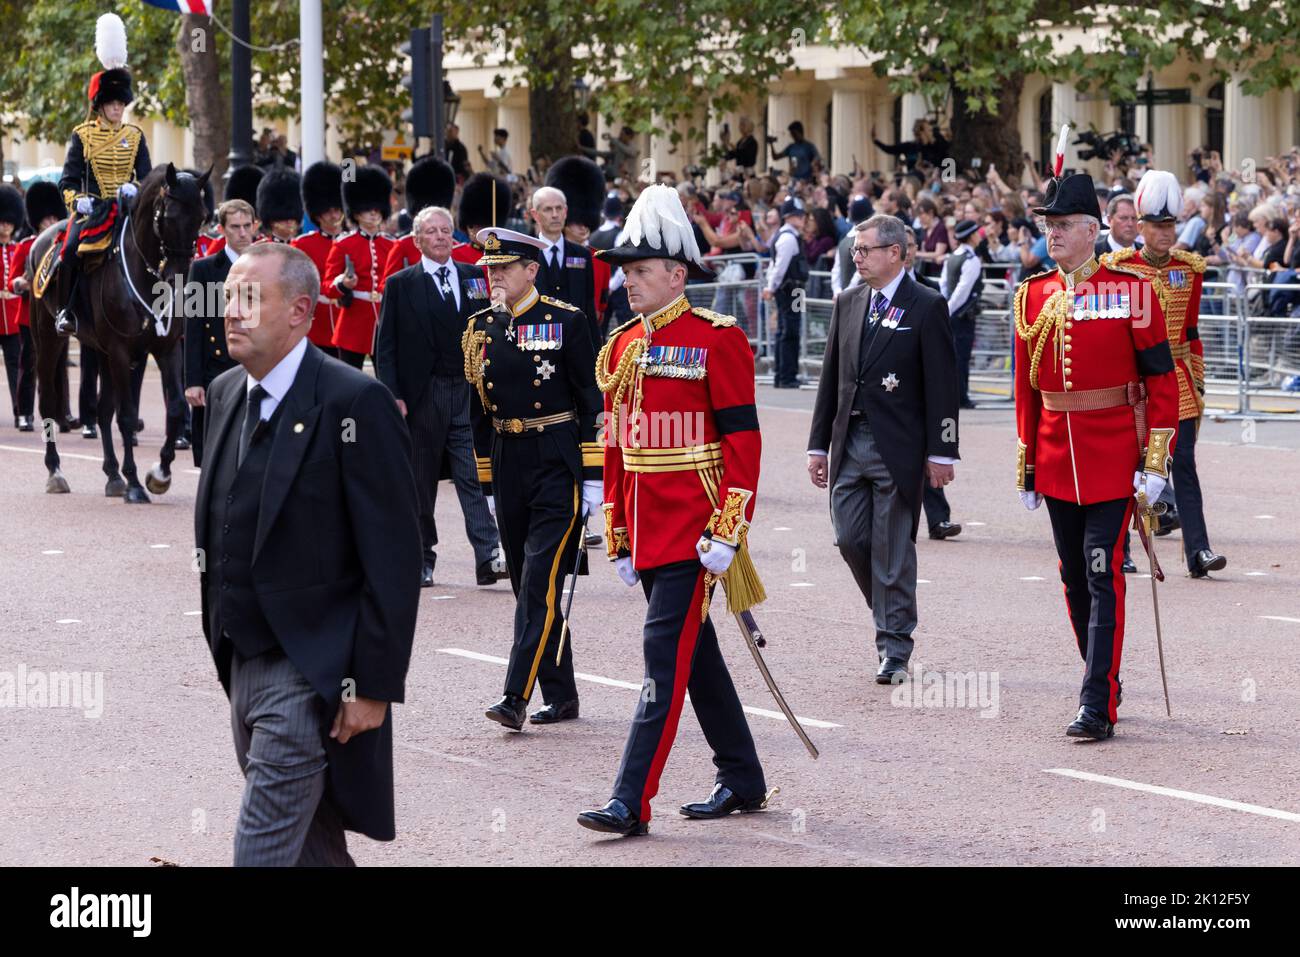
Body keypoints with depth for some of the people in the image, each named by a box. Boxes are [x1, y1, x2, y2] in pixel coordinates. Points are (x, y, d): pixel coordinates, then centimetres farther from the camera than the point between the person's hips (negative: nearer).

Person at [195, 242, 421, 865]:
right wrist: (225, 655, 16)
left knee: (263, 852, -11)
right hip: (243, 667, 8)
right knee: (312, 849, 16)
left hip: (311, 674, -8)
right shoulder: (225, 394, 10)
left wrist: (374, 685, -17)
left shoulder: (354, 403, -14)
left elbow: (393, 561, -15)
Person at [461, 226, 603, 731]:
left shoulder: (566, 321, -6)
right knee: (527, 585, 9)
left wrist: (593, 477, -10)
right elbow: (475, 408, 14)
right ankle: (561, 697, 17)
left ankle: (517, 696, -15)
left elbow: (592, 401, -6)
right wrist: (485, 482, 13)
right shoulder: (479, 327, 8)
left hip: (558, 467, -6)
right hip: (508, 466, 6)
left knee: (540, 580, -12)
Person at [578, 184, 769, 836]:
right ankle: (743, 781, 27)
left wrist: (728, 531, -17)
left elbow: (742, 439, -12)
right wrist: (618, 536, 15)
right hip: (647, 530, 8)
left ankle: (631, 802, -11)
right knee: (696, 654, 15)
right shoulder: (623, 347, 12)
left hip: (693, 530, -8)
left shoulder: (717, 341, -9)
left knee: (665, 654, -10)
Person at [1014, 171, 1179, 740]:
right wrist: (1026, 466, 13)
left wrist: (1156, 460, -11)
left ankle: (1098, 706, -10)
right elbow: (1026, 388, 13)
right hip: (1057, 462, 5)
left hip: (1113, 460, -5)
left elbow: (1162, 378, -6)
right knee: (1075, 580, 13)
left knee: (1103, 577, -9)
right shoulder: (1033, 296, 7)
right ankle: (1103, 681, 28)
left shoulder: (1131, 291, -6)